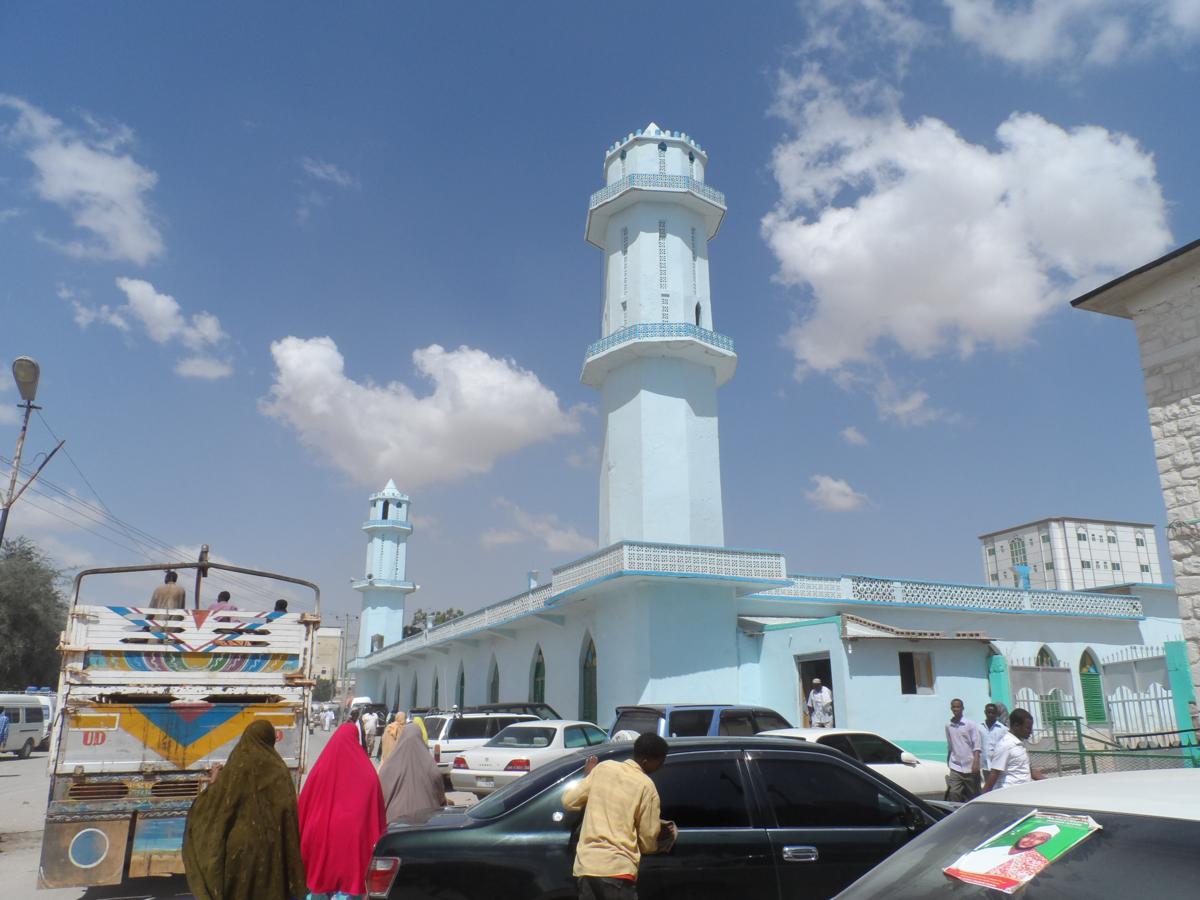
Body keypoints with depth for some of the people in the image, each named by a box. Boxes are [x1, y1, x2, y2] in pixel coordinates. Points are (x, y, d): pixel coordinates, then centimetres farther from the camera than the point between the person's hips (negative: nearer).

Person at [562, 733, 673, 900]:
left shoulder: (604, 767, 7)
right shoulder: (646, 786, -5)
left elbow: (568, 801, 12)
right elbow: (648, 840, 0)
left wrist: (587, 775, 28)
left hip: (585, 865, 5)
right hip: (617, 869, -5)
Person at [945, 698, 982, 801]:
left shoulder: (970, 724, -3)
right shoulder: (948, 726, 7)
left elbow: (977, 745, -7)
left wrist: (976, 762, -18)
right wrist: (948, 761, 20)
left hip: (970, 766, -2)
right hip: (955, 766, 3)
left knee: (973, 795, 6)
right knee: (953, 793, -10)